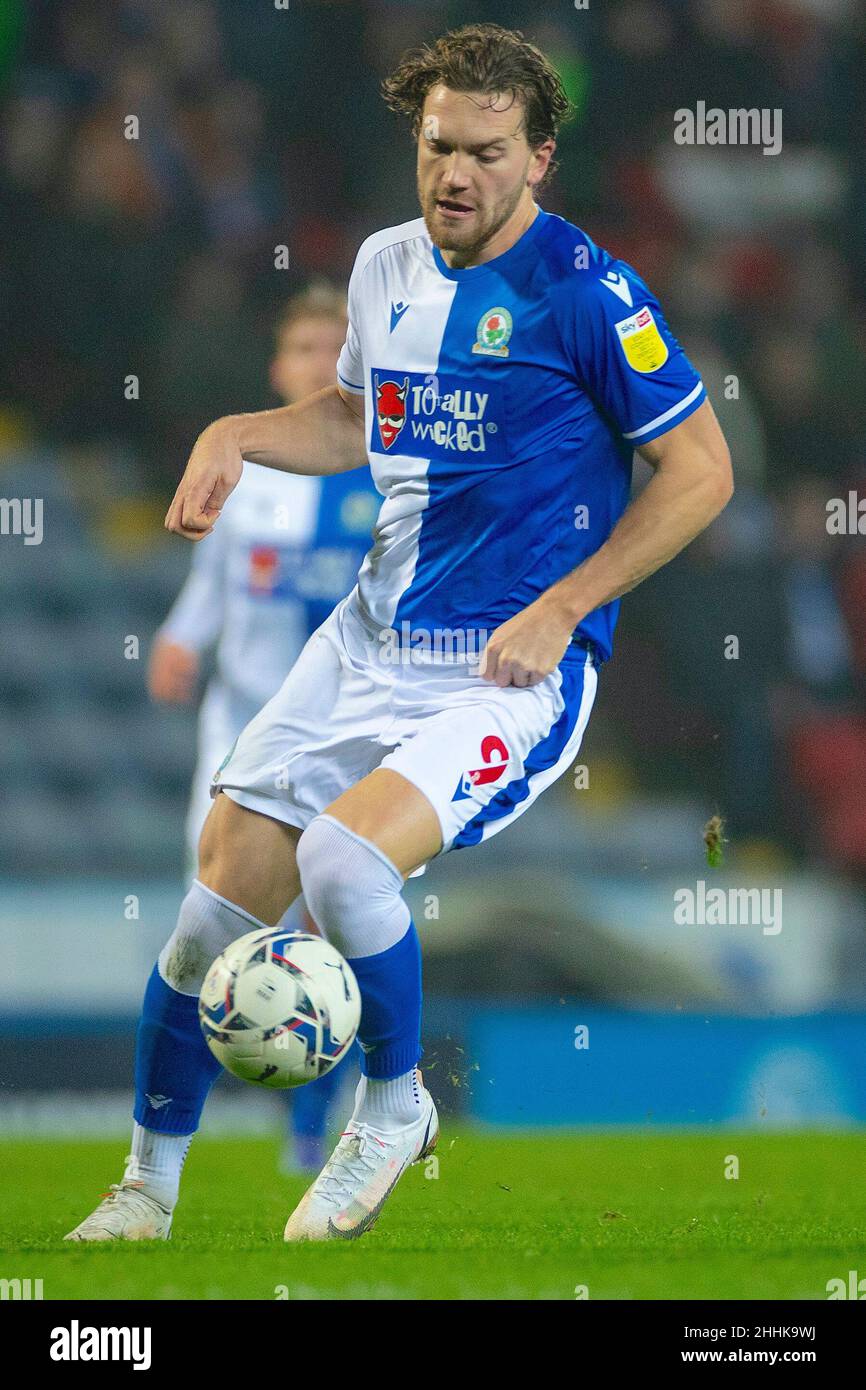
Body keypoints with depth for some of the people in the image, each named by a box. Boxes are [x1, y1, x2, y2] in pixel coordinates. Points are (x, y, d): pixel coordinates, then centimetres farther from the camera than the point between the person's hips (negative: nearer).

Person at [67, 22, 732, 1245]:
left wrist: (558, 611, -13)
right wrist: (236, 436, 8)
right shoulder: (387, 266, 8)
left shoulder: (585, 294, -12)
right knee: (220, 898, 1)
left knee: (341, 857, -29)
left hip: (511, 673, -6)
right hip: (370, 641, 6)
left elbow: (702, 469, -9)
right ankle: (150, 1183, 20)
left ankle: (394, 1104, -2)